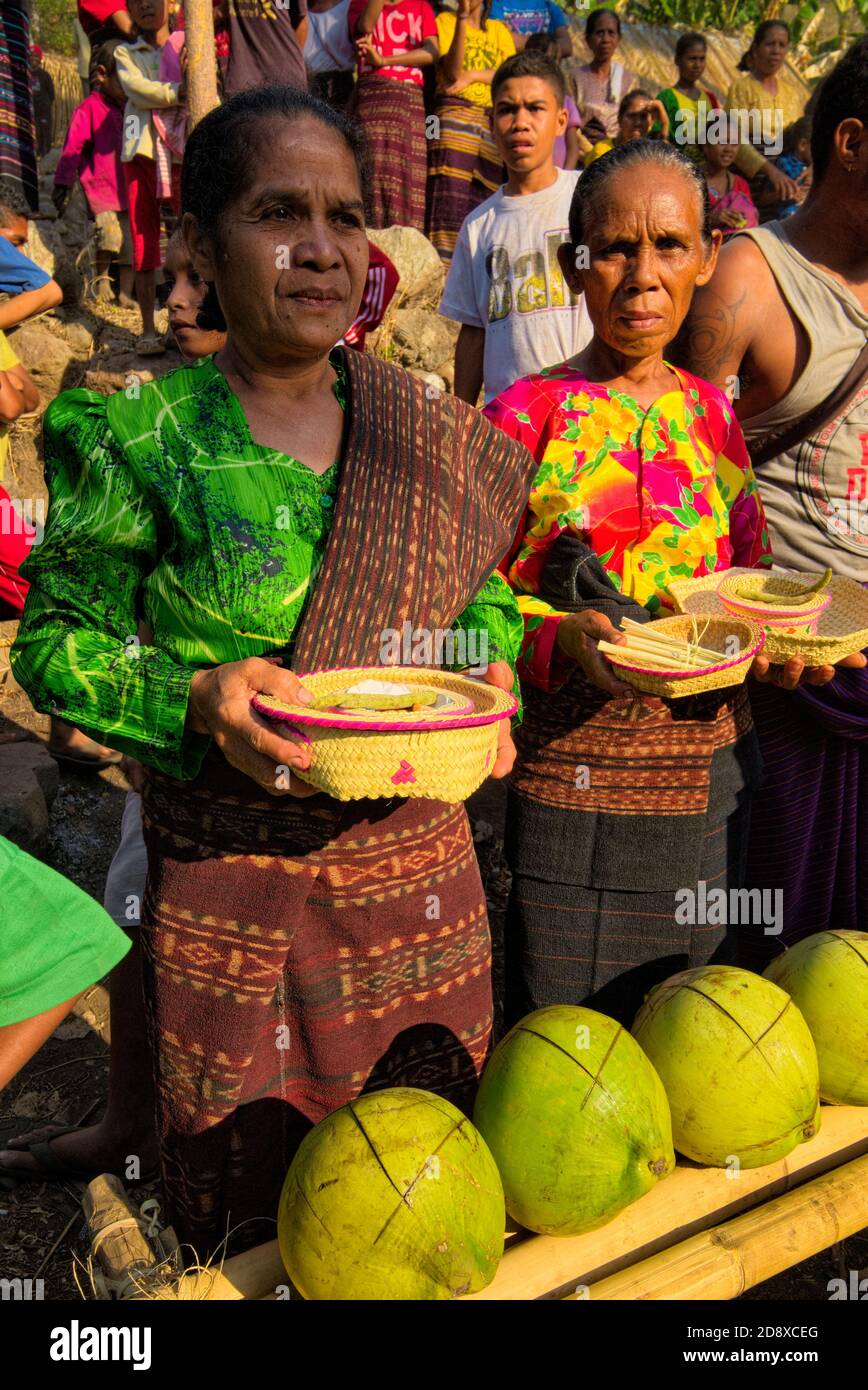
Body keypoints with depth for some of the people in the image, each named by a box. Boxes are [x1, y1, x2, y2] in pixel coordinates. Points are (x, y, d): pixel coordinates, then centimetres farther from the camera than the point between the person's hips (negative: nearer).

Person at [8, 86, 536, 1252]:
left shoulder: (432, 439, 1)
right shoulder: (141, 440, -9)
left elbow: (483, 589, 13)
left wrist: (486, 680, -9)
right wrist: (197, 698, -22)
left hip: (416, 863, 4)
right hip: (226, 882, -3)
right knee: (243, 1201, 13)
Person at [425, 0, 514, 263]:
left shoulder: (499, 29, 20)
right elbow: (452, 71, -5)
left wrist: (473, 75, -5)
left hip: (492, 123, 4)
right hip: (454, 114, -4)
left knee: (485, 202, -5)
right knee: (450, 198, -16)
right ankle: (442, 268, -20)